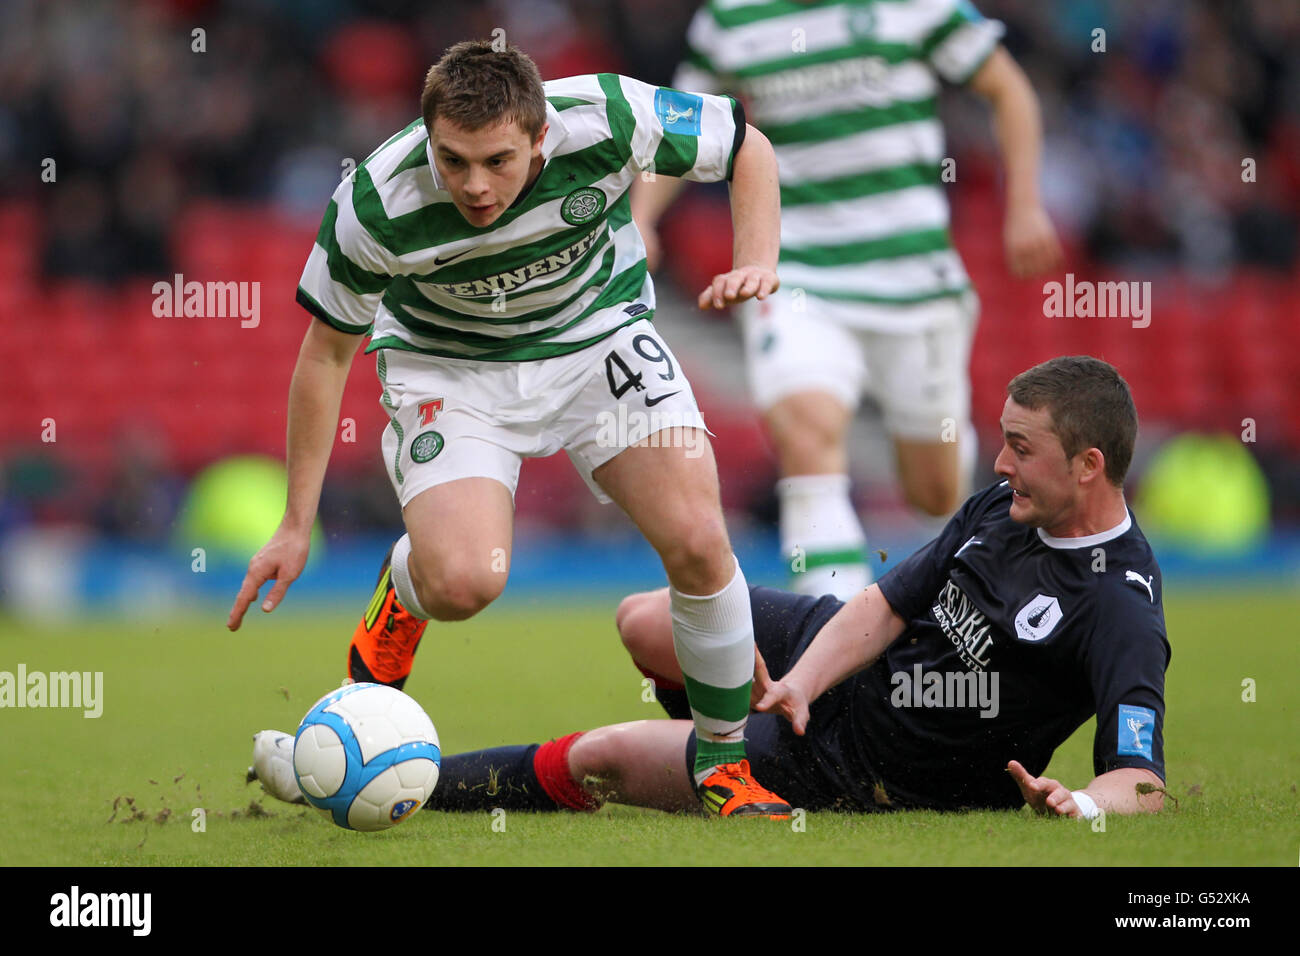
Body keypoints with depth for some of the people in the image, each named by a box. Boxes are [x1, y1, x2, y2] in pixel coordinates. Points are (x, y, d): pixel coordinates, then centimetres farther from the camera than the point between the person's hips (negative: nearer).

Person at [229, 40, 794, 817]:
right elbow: (328, 349, -12)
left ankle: (723, 760, 8)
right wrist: (297, 526, -10)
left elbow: (746, 147, -8)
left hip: (597, 335, 2)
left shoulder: (607, 120, -29)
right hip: (450, 366, -1)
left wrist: (758, 263, -25)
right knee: (464, 582, -25)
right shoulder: (376, 205, -29)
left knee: (698, 542, -15)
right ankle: (402, 593, 15)